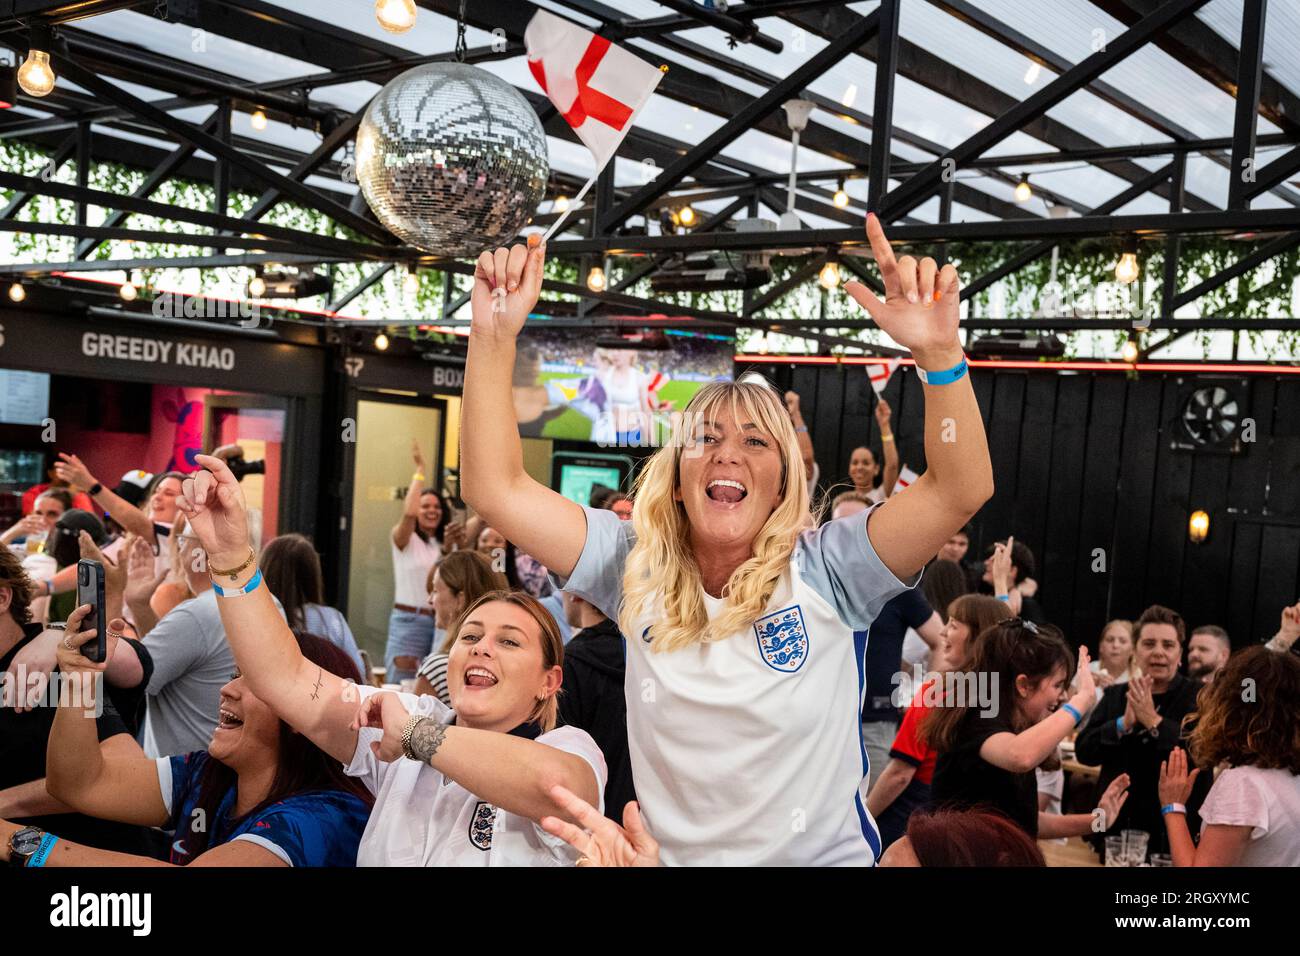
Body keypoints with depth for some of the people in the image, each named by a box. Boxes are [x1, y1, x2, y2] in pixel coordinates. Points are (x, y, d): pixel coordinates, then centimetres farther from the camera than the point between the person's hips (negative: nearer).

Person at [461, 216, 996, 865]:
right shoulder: (636, 572, 2)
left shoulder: (825, 571, -3)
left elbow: (962, 489, -14)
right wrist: (493, 334, -12)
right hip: (669, 855, 0)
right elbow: (494, 488, -4)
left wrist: (939, 350, -27)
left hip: (827, 857, 0)